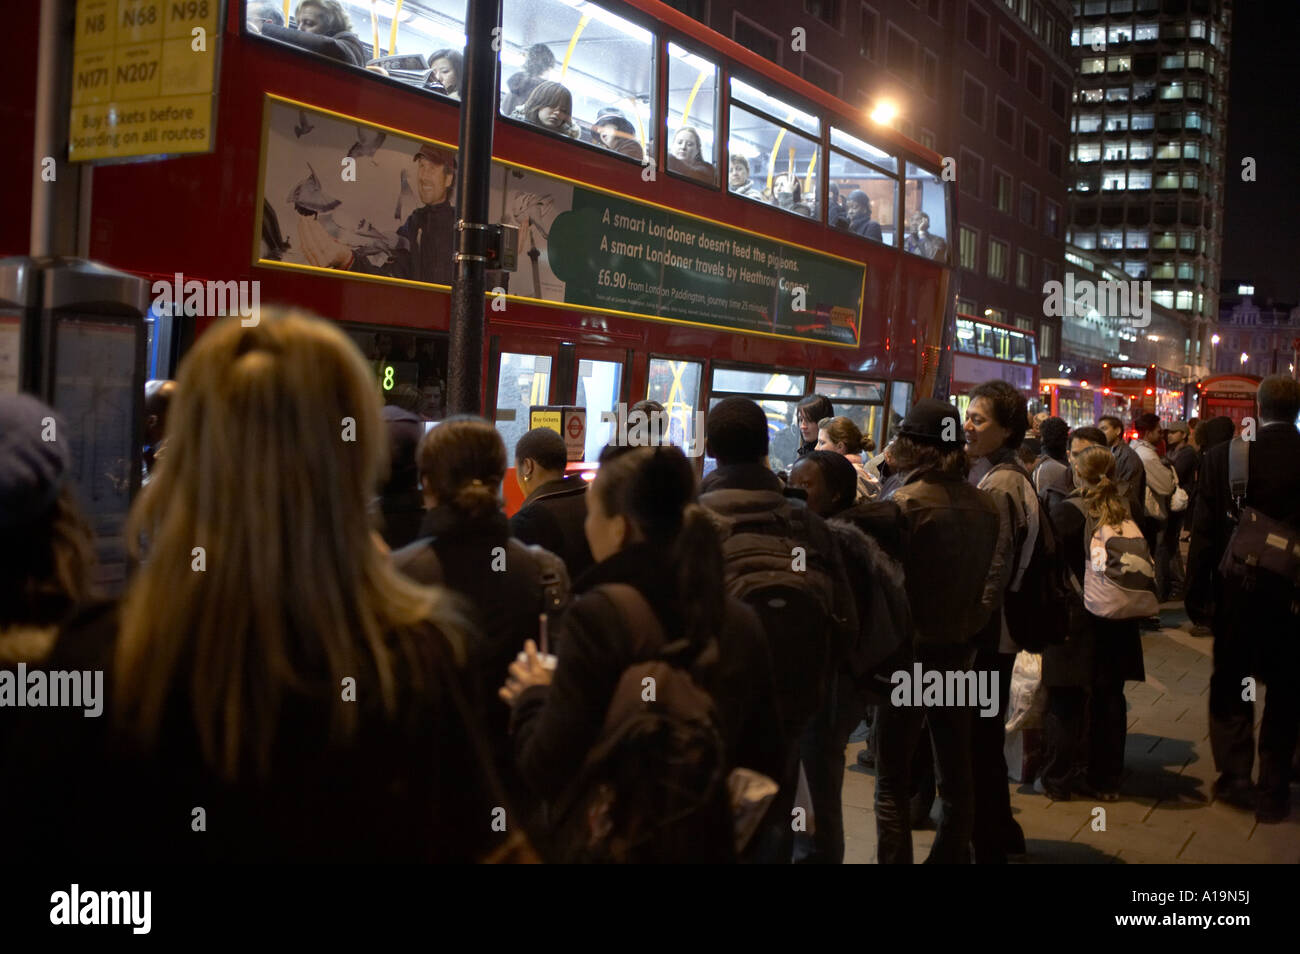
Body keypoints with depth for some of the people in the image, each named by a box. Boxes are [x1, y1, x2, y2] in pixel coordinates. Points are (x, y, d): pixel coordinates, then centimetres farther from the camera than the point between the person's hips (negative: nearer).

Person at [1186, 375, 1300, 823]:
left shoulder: (1223, 456, -10)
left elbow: (1203, 532, -8)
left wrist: (1196, 593, 1)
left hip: (1237, 593, 0)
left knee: (1231, 689, 17)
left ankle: (1235, 777, 16)